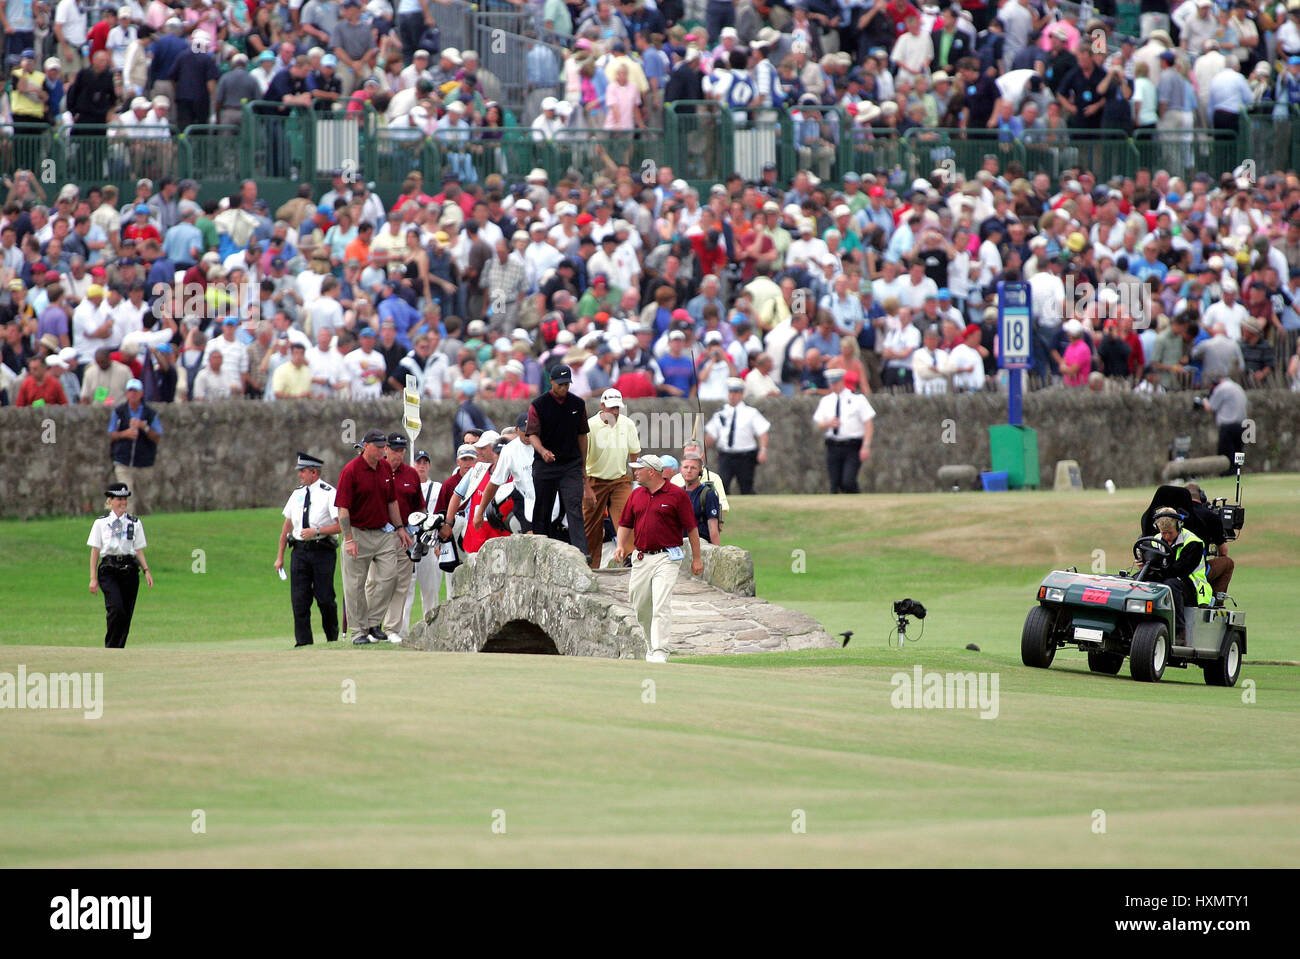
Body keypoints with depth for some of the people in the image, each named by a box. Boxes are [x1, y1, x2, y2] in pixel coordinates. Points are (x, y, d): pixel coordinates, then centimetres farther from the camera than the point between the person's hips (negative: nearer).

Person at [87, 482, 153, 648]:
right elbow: (95, 551, 6)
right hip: (108, 571, -3)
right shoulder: (101, 523, 7)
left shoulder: (135, 523, 13)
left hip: (129, 570, 3)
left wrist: (146, 570, -2)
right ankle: (110, 650, -13)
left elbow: (139, 550, 13)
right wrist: (93, 578, 0)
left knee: (126, 614, 1)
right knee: (116, 608, -21)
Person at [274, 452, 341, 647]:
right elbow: (287, 525, 18)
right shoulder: (297, 494, 14)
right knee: (299, 599, -3)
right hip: (300, 551, 5)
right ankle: (303, 642, -2)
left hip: (322, 550, -5)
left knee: (325, 598, -1)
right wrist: (280, 556, 16)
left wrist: (316, 531, -20)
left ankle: (332, 638, 16)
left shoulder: (329, 493, -4)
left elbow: (341, 525, -10)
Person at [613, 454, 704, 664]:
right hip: (640, 558, 6)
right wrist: (620, 545, 0)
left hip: (666, 558, -6)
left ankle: (660, 652, -18)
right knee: (641, 607, 9)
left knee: (661, 606, -15)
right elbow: (625, 524, 19)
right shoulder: (636, 495, 13)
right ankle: (652, 647, 27)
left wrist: (696, 558, -1)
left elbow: (691, 527, -1)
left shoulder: (677, 495, -4)